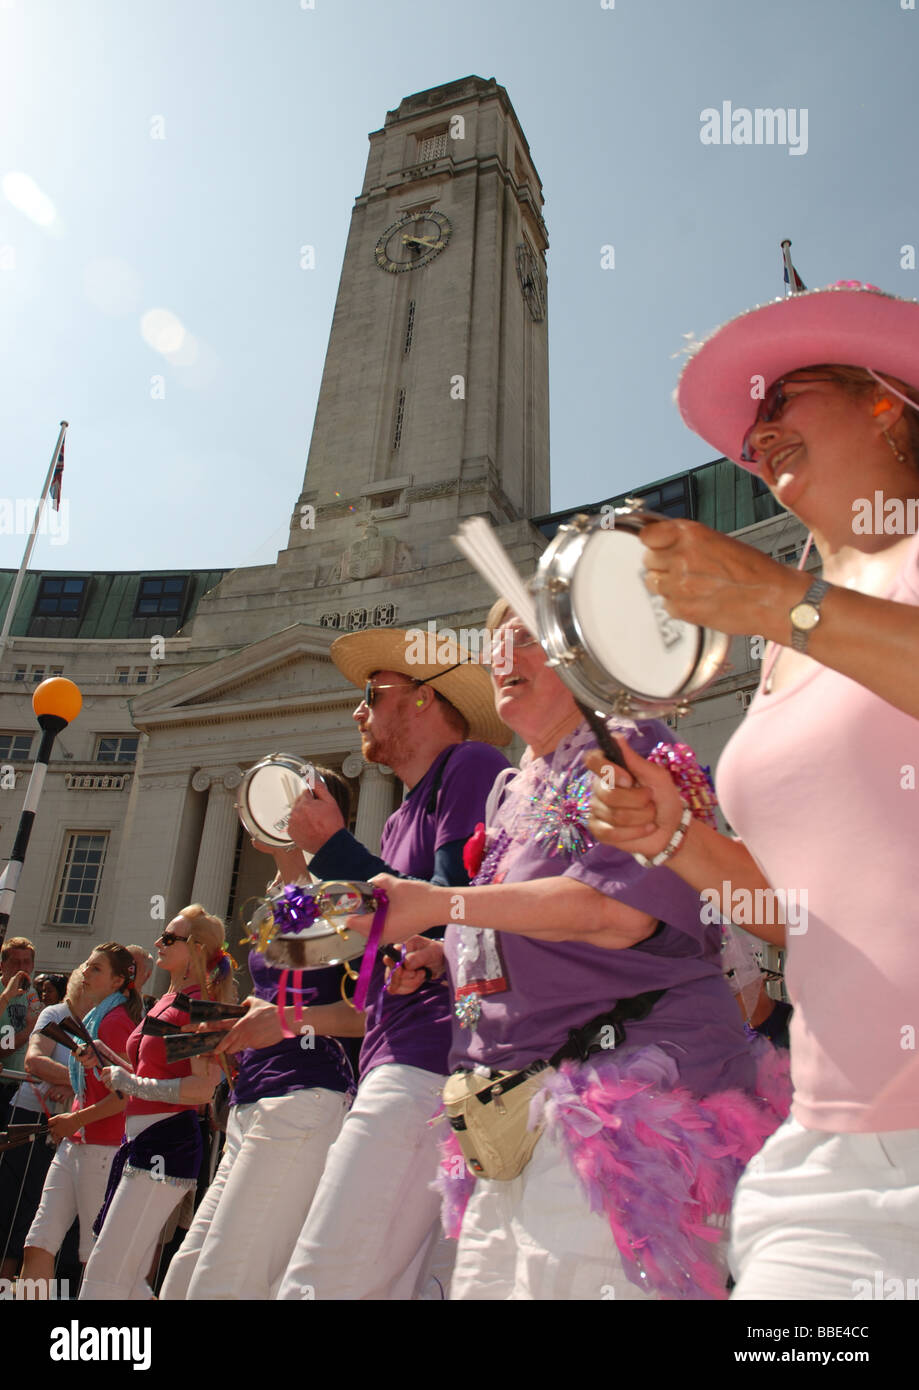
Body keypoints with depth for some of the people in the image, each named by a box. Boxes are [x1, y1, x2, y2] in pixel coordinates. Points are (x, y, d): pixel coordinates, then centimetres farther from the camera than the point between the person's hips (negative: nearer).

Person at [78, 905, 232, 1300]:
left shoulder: (200, 1004, -13)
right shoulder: (168, 1000, 15)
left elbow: (202, 1088, -22)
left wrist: (129, 1082, -15)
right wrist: (108, 1061, 10)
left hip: (165, 1142, -10)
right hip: (138, 1137, 10)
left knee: (106, 1274, -5)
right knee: (126, 1278, 16)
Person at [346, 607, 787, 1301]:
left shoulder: (624, 748, -5)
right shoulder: (513, 791, 20)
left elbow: (617, 910, -21)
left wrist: (441, 904, -17)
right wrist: (445, 956, 9)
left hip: (618, 1090, -8)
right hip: (518, 1106, 8)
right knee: (480, 1284, 10)